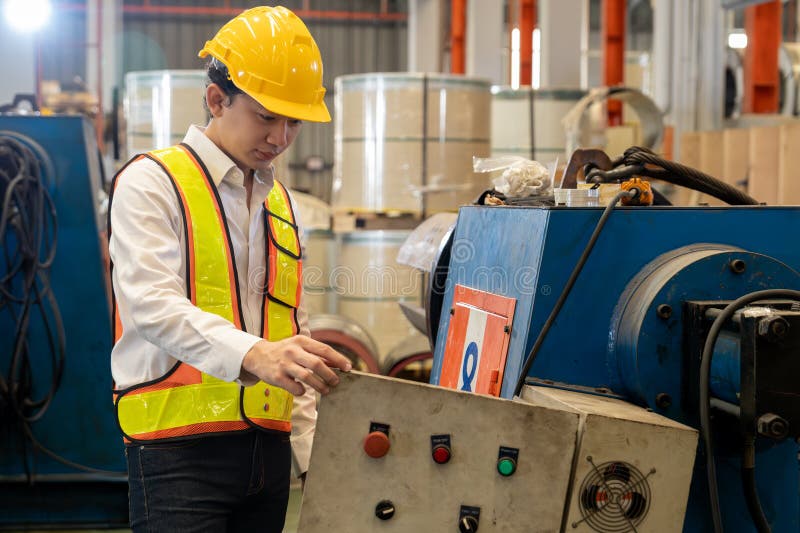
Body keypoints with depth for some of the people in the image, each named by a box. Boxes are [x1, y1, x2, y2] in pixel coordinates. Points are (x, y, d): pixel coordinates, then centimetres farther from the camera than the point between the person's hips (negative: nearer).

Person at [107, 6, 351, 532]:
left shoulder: (281, 204, 19)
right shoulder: (151, 182, -3)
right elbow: (152, 303, -20)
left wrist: (313, 451, 12)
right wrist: (253, 355, -36)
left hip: (267, 445, 6)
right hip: (179, 446, -6)